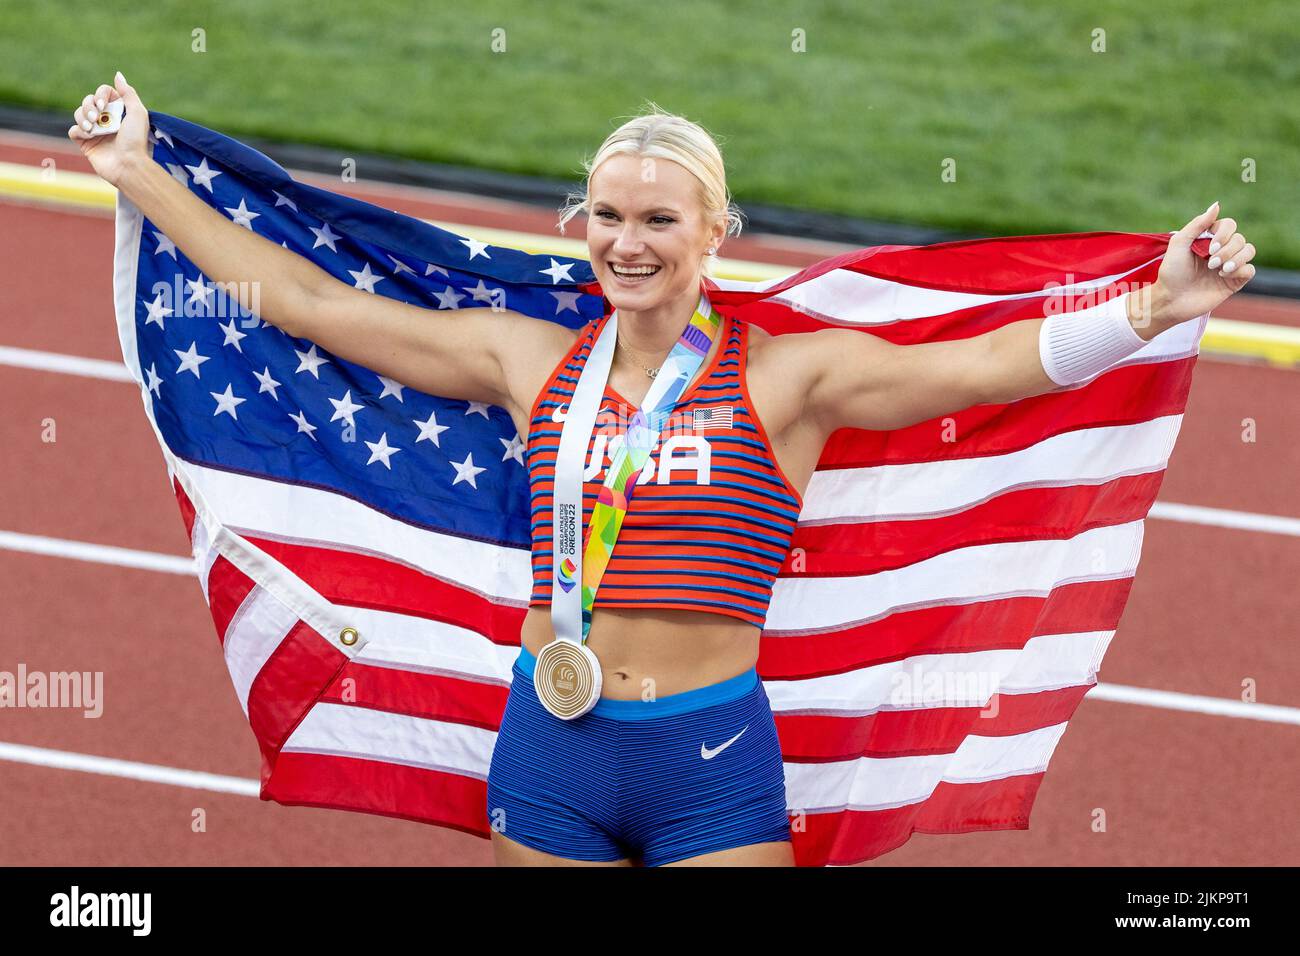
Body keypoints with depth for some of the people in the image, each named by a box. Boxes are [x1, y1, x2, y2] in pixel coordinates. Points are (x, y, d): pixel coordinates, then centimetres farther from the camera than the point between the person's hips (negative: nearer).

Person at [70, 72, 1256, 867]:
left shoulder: (784, 375, -1)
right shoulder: (529, 362, 7)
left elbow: (992, 361, -11)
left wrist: (1153, 309, -25)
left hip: (714, 758, -2)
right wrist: (143, 176, 14)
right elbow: (312, 303, 12)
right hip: (548, 748, 3)